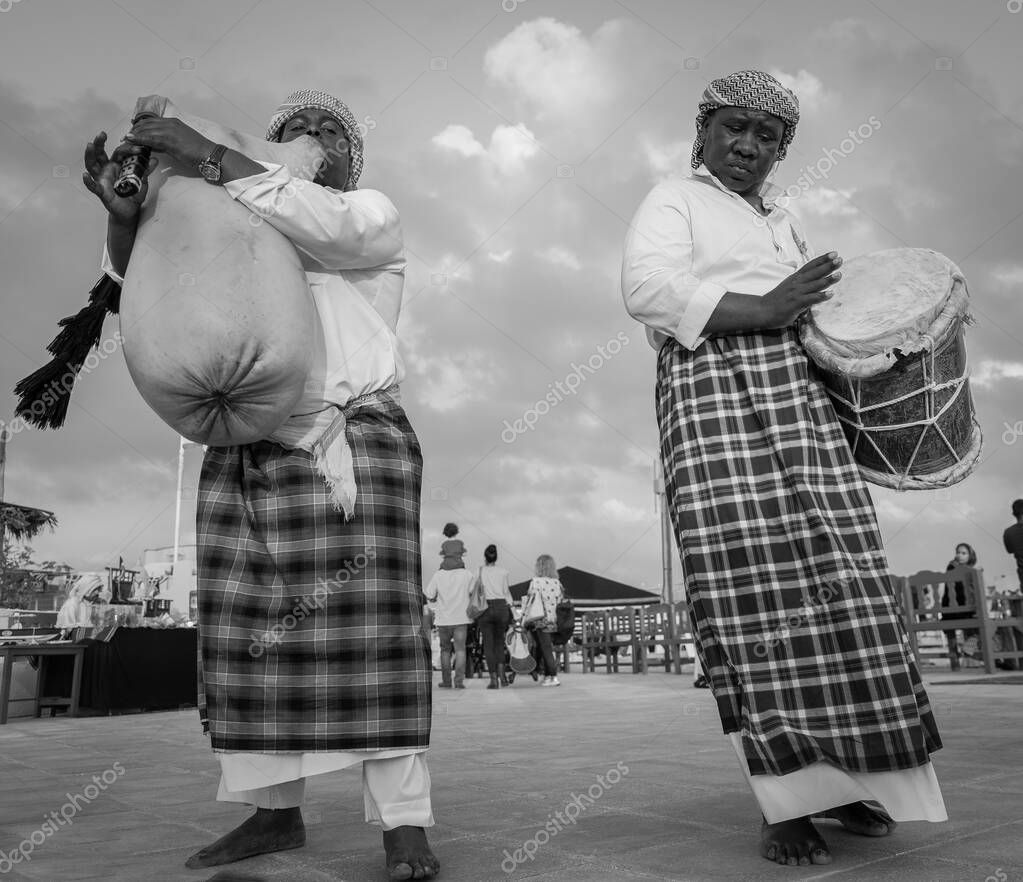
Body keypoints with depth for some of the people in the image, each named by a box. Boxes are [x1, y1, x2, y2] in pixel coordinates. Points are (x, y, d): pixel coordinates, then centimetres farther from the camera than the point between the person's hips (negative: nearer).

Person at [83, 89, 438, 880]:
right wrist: (125, 213, -8)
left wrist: (211, 155, -14)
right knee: (255, 632, 1)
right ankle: (277, 812, 11)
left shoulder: (375, 215, 10)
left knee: (369, 622, -12)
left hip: (355, 443, -5)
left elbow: (327, 226, -13)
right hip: (250, 456, 5)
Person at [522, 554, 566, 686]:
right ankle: (546, 674, 17)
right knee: (546, 647, 16)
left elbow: (530, 600, -13)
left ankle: (553, 677, -2)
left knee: (545, 648, 0)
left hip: (541, 620, -6)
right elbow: (562, 600, 10)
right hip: (554, 621, 6)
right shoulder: (557, 582, 6)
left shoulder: (536, 581, -10)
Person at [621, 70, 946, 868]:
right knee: (751, 588, -13)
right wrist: (761, 309, -16)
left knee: (836, 577, -2)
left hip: (798, 395, 7)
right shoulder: (674, 202, 9)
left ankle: (840, 777, 9)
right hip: (712, 388, -6)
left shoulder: (785, 223, 30)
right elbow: (648, 288, -11)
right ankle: (785, 802, -9)